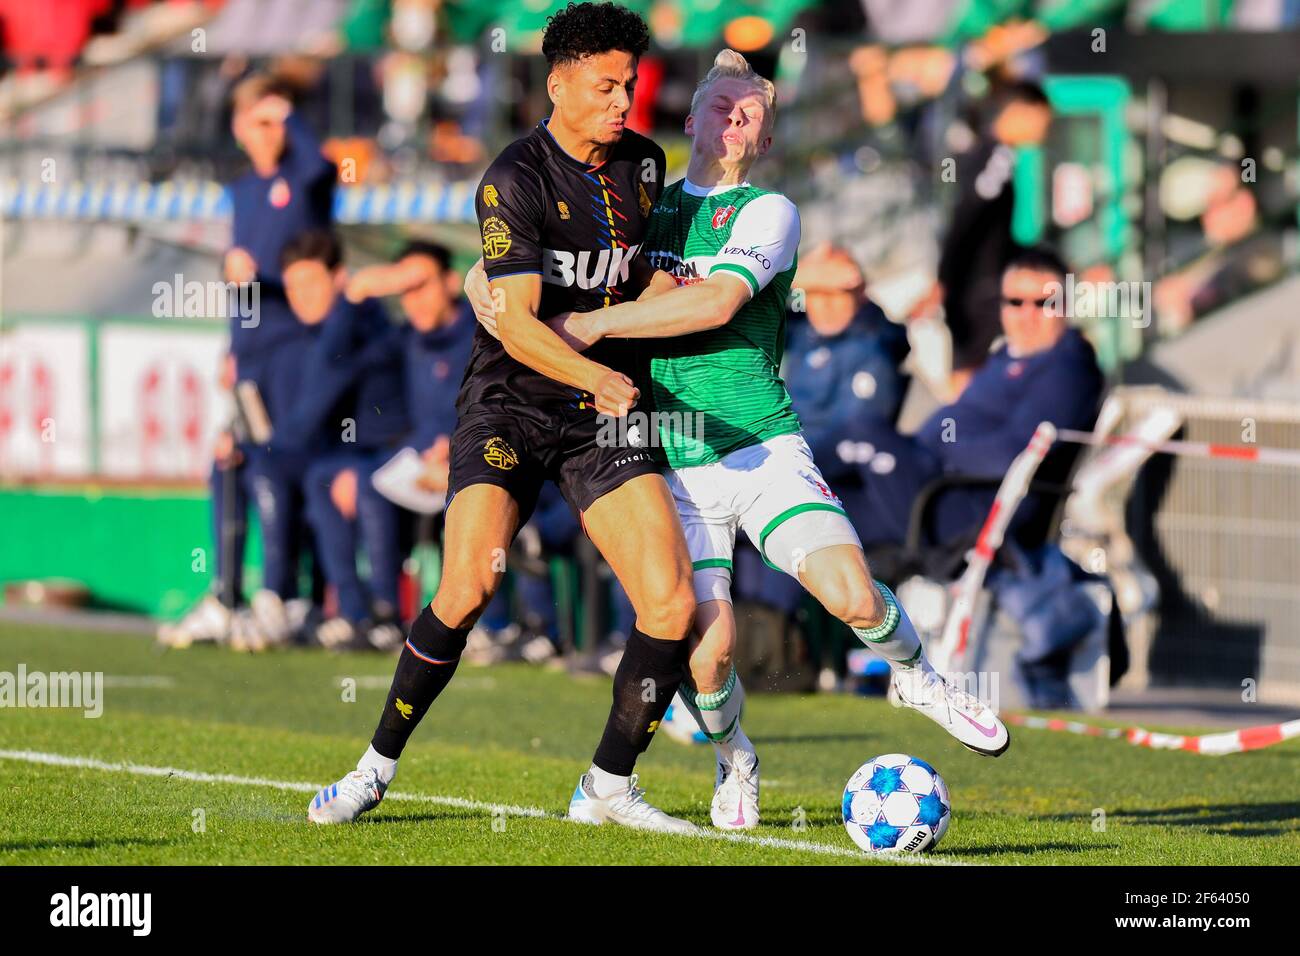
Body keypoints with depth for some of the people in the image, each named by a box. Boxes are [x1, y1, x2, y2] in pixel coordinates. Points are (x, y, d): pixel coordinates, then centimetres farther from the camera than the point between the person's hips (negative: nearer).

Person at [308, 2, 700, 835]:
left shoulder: (641, 165, 8)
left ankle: (608, 788, 7)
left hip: (602, 419, 5)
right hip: (510, 403, -5)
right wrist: (598, 376, -36)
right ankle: (379, 767, -3)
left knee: (672, 602, -10)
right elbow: (517, 322, -22)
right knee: (468, 586, -22)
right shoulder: (515, 181, -13)